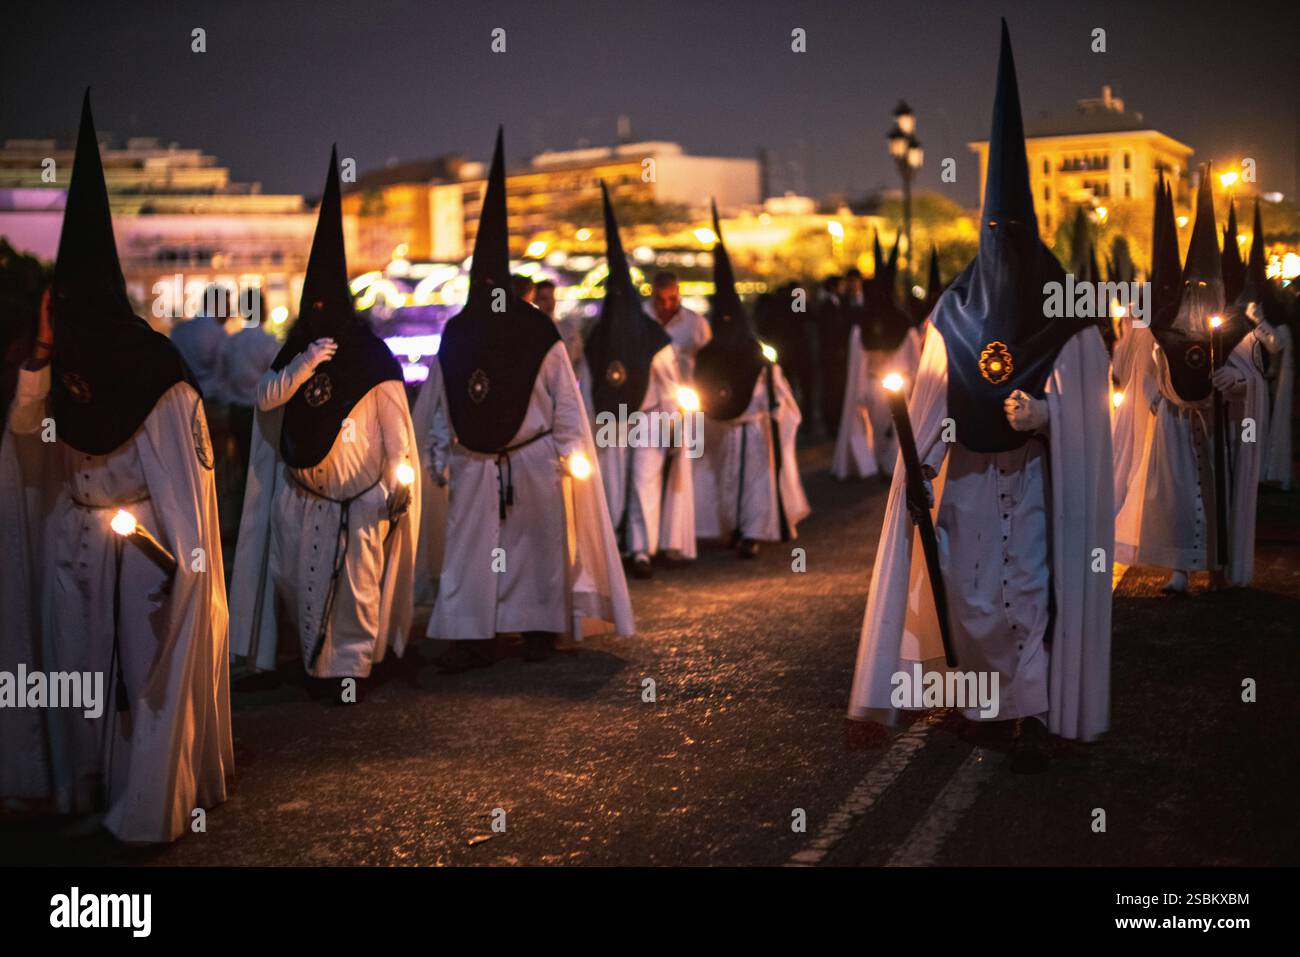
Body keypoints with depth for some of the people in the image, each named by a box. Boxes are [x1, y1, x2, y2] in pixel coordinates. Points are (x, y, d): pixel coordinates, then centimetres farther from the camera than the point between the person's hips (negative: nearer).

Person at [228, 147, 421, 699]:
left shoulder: (370, 357, -7)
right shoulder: (296, 350, 8)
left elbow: (394, 426, -7)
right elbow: (265, 397, -4)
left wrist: (399, 483, -12)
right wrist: (305, 364, -18)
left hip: (358, 492, -5)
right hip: (301, 492, 5)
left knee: (357, 580, -2)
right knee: (299, 578, 10)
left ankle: (352, 664, 10)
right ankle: (316, 660, 26)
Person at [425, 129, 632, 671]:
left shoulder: (540, 335, -3)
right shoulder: (456, 337, 5)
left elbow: (565, 398, -2)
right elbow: (440, 404, 9)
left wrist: (567, 453, -6)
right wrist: (439, 456, 8)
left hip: (535, 462, -2)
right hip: (474, 464, 2)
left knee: (539, 544, 7)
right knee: (469, 546, -1)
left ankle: (540, 627, 20)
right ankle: (472, 637, 4)